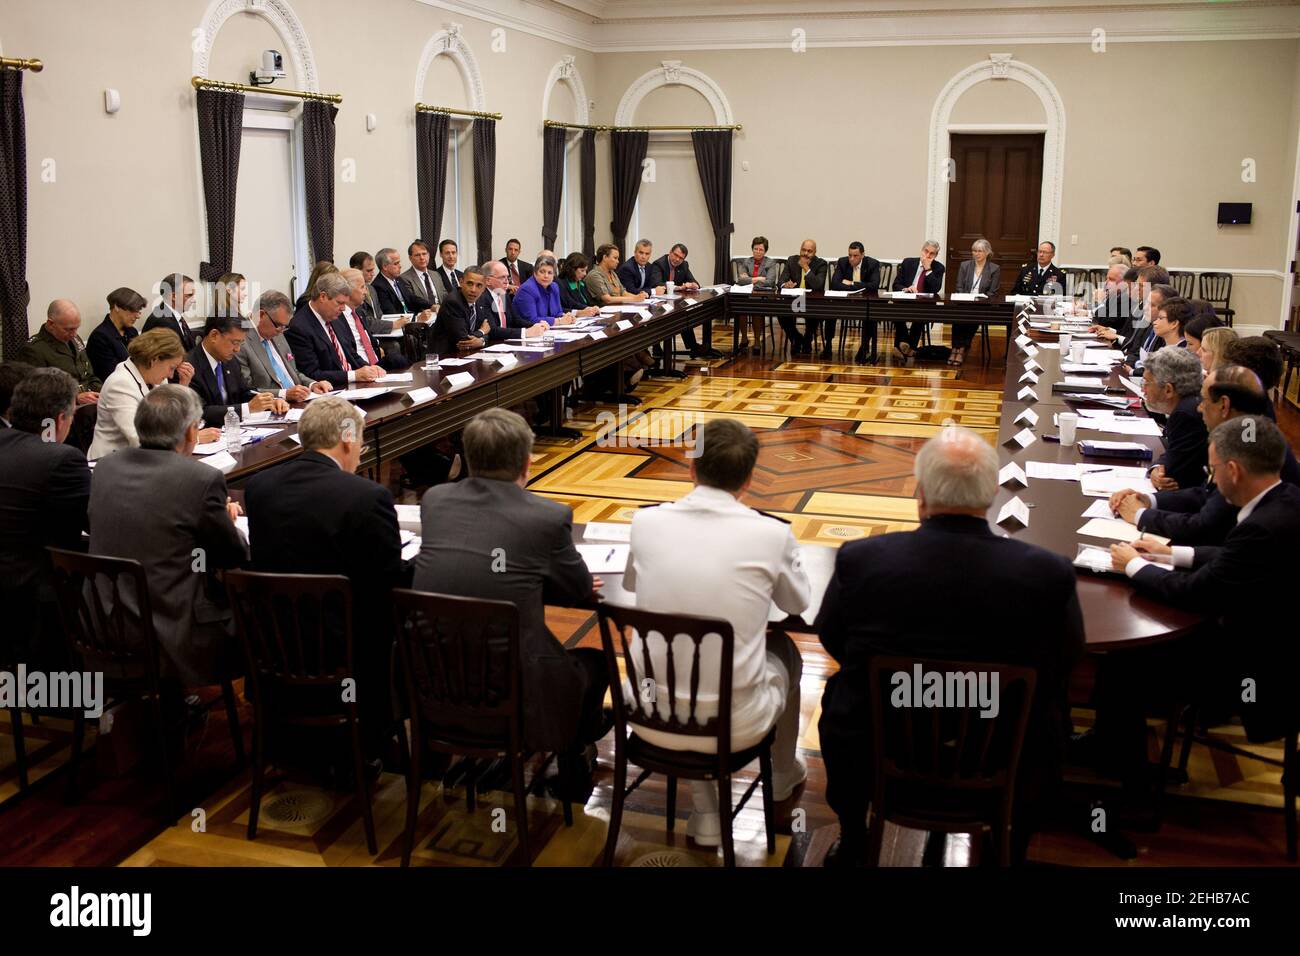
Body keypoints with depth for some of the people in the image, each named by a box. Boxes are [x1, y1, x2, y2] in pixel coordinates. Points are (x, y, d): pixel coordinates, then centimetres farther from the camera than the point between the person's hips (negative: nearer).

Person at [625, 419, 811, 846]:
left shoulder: (646, 521, -6)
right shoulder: (772, 534, -12)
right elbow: (797, 603, 10)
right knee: (783, 650, 29)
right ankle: (783, 775, 55)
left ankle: (706, 815, 32)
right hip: (735, 726, -1)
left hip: (652, 718, 2)